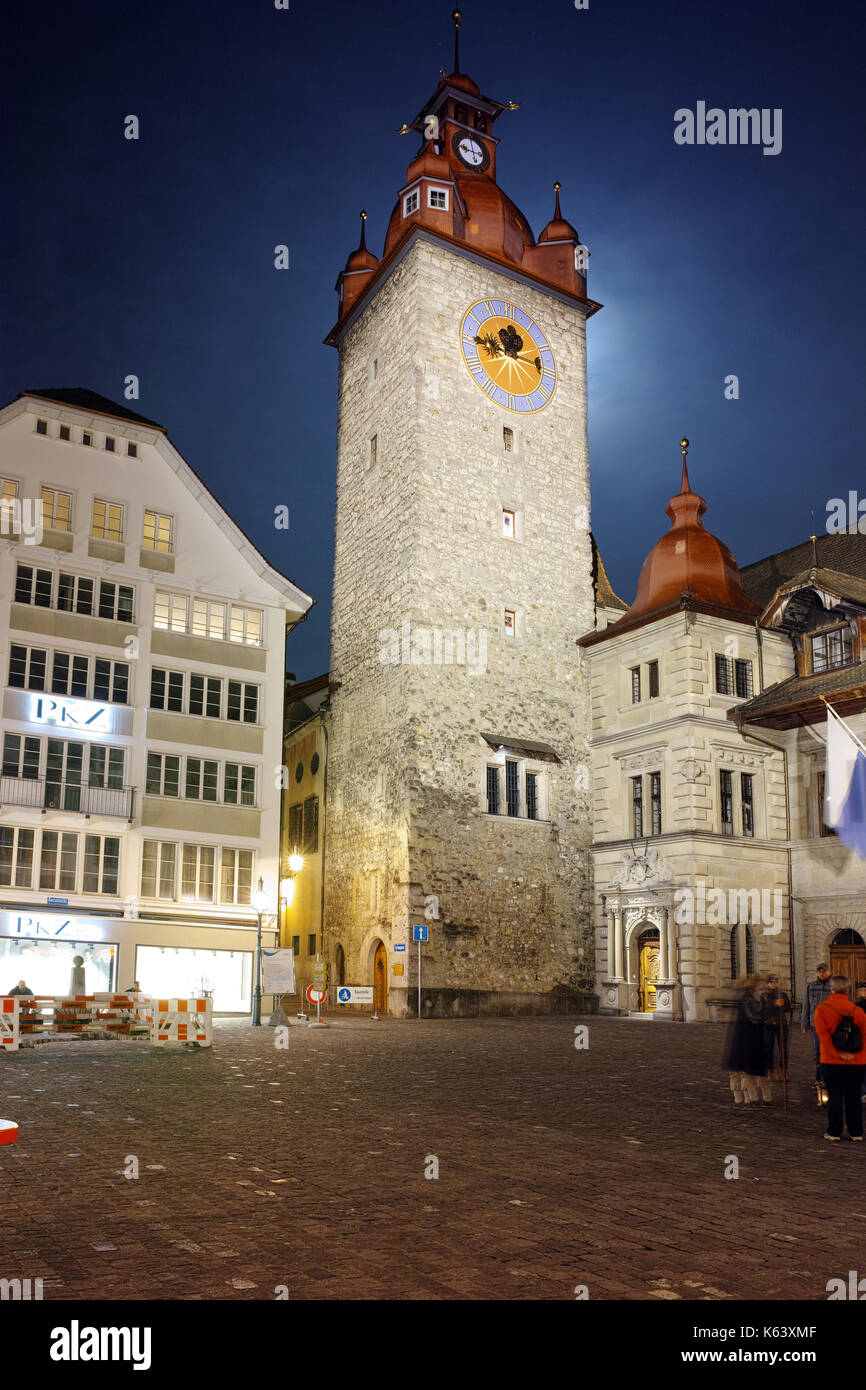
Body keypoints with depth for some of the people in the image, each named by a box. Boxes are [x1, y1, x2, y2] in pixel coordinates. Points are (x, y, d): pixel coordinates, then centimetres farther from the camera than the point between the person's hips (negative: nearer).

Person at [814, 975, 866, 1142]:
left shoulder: (822, 1009, -6)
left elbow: (823, 1035, -14)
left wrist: (838, 1054, -12)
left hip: (832, 1061, -2)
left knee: (835, 1097, 6)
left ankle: (834, 1133, 10)